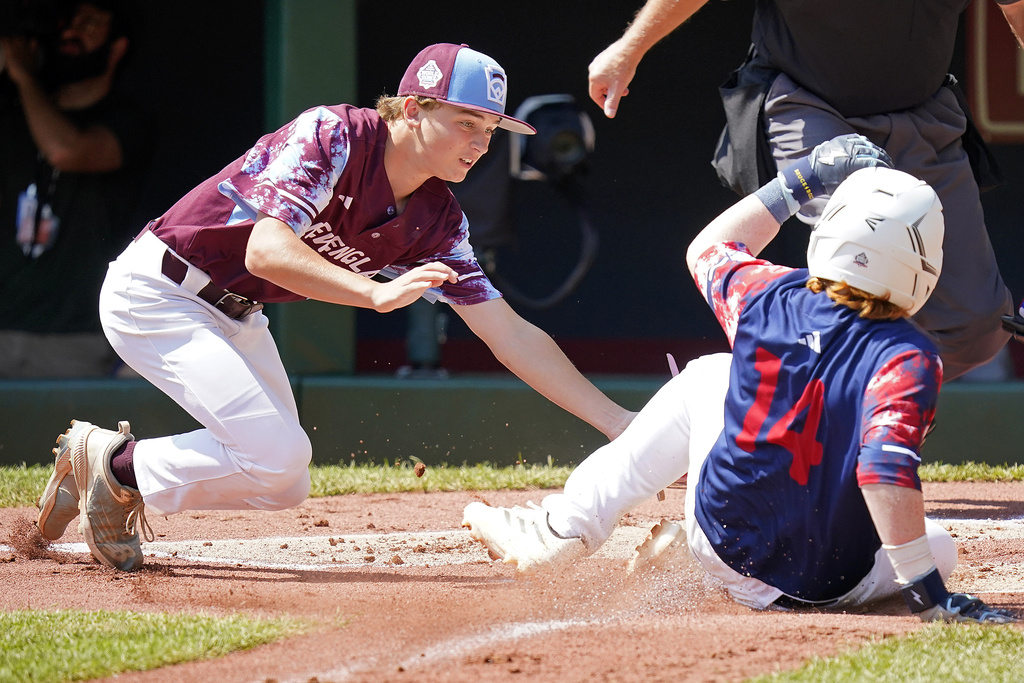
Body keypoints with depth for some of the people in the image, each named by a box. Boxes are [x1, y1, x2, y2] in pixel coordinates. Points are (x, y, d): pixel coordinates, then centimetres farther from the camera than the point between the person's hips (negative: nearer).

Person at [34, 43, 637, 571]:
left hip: (235, 315, 9)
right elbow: (266, 252, -37)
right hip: (154, 292, -9)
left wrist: (616, 421, -10)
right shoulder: (332, 136, -25)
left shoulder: (439, 221, -4)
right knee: (278, 456, -20)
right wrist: (378, 293, -49)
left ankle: (118, 472, 23)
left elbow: (510, 334, -3)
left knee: (285, 484, 11)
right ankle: (115, 463, 2)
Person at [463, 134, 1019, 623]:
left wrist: (802, 180, 16)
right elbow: (885, 466, -36)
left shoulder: (770, 298, -9)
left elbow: (708, 247, 14)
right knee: (936, 548, 27)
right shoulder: (905, 360, -22)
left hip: (728, 545, 3)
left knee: (707, 377, 25)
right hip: (840, 584, -3)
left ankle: (561, 529, 24)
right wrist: (928, 594, -35)